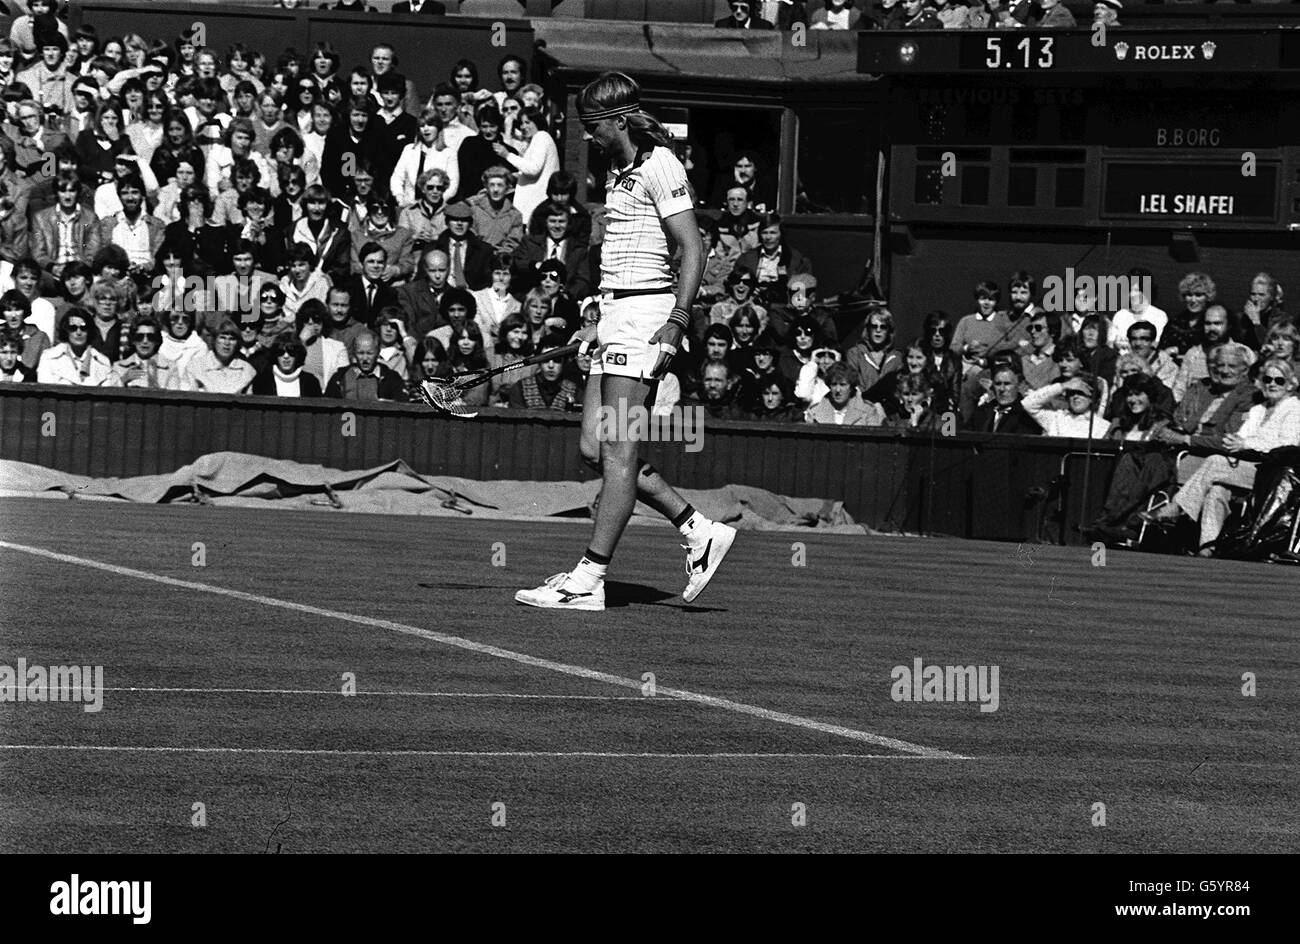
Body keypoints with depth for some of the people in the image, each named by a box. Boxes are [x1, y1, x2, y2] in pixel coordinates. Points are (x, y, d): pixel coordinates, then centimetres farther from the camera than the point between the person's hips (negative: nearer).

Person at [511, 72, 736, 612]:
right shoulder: (620, 171, 19)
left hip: (645, 314, -10)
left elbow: (692, 250, -15)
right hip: (618, 315, 10)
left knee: (616, 452, -10)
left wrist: (677, 321, -23)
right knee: (595, 451, 6)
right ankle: (700, 534, 14)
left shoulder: (659, 166, -9)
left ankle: (589, 580, -10)